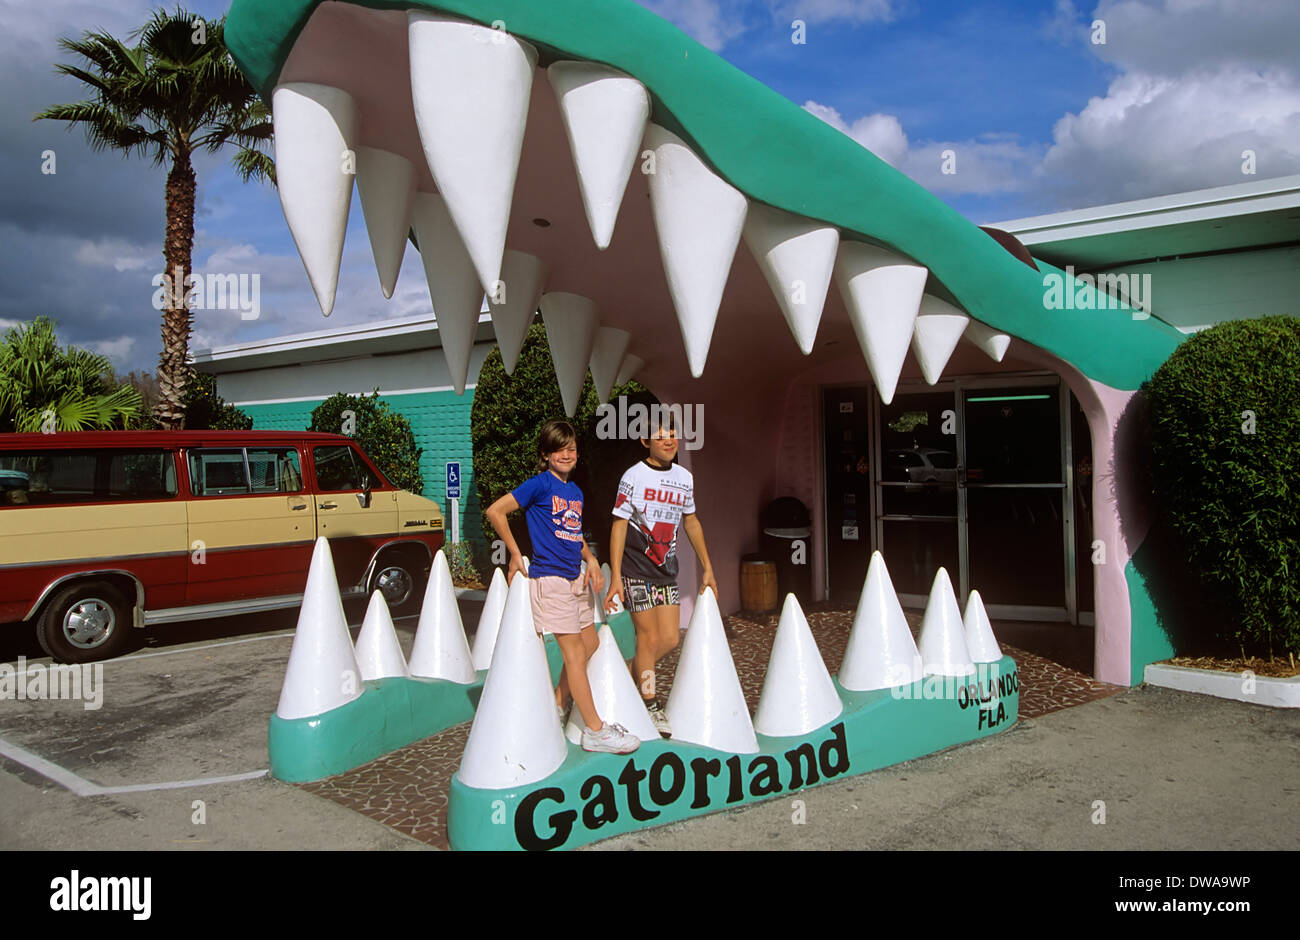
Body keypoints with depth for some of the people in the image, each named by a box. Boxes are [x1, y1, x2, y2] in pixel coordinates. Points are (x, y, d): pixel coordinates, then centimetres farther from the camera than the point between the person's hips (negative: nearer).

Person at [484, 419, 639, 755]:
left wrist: (590, 559, 5)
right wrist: (516, 555, -8)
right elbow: (495, 511, -12)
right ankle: (595, 731, 2)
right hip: (549, 577, -8)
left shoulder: (576, 491, 13)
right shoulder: (540, 484, -10)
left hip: (575, 577, 8)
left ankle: (557, 705, 28)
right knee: (575, 653, -5)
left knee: (590, 643, 13)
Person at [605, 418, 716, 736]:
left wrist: (707, 567, 17)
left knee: (670, 640, 3)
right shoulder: (633, 476, -9)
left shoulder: (684, 477, 7)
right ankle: (650, 707, 11)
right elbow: (619, 526, -10)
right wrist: (615, 577, -15)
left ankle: (630, 674, 27)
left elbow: (691, 522, 17)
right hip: (637, 570, -6)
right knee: (649, 637, -4)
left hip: (667, 571, 6)